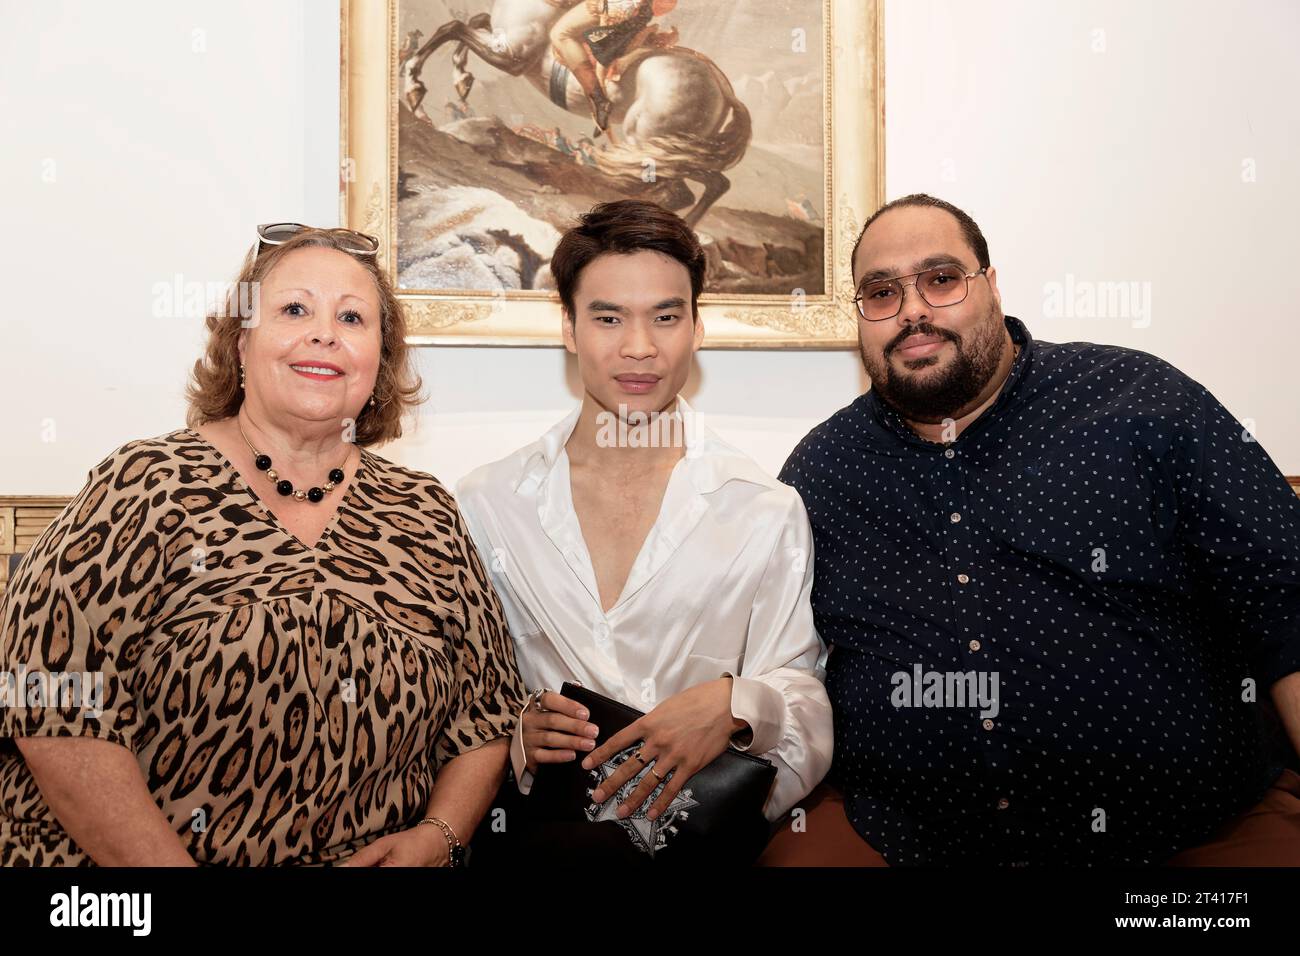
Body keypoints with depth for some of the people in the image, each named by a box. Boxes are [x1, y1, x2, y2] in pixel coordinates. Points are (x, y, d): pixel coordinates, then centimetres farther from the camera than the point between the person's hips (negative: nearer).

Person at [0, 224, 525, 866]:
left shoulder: (426, 516, 5)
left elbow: (486, 716, 9)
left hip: (377, 858, 3)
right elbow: (57, 716, -10)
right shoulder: (150, 485, -3)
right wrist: (173, 865, -16)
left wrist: (438, 835, -6)